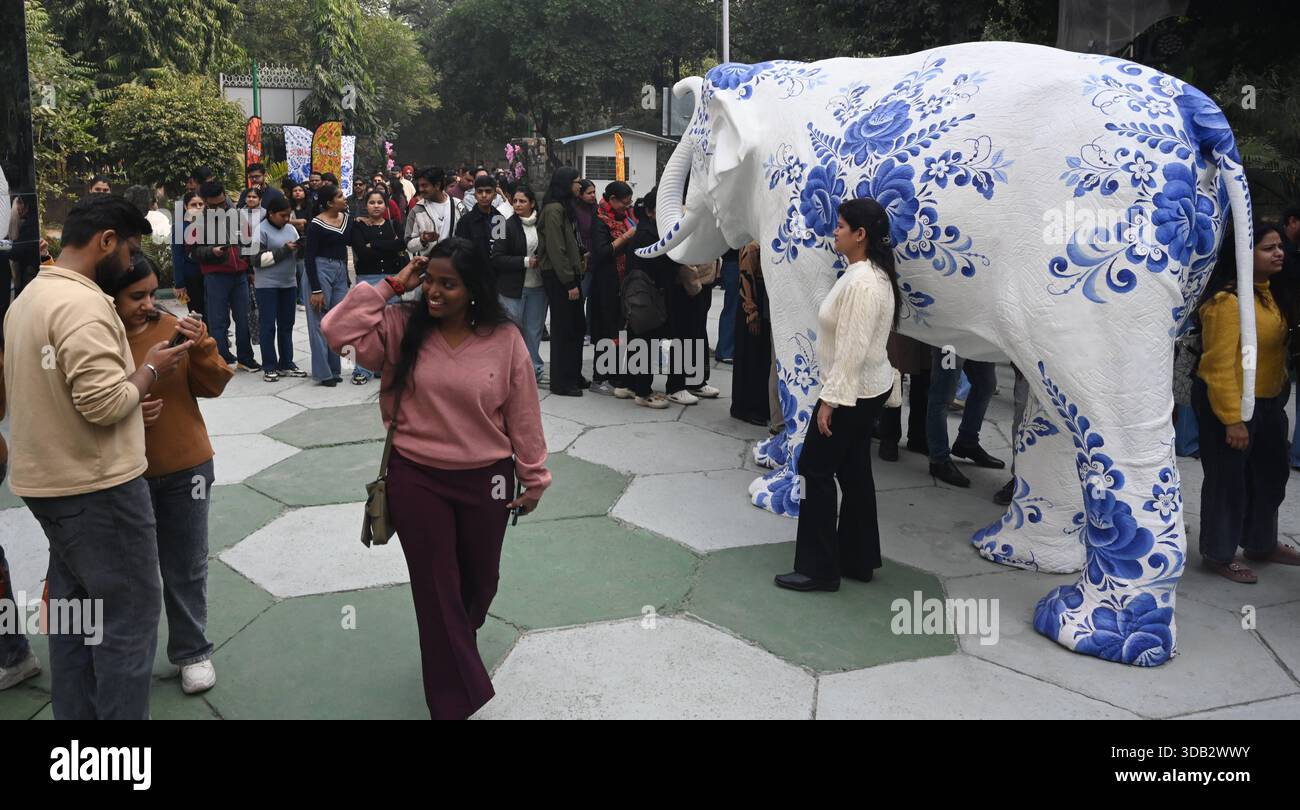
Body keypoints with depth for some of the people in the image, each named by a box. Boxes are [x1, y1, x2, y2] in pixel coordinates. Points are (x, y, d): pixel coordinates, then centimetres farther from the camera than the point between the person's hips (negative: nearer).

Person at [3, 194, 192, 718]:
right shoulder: (83, 303, -20)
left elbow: (50, 391, 14)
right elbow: (104, 402, -25)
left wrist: (131, 388, 9)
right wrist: (150, 370, -9)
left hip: (48, 480, 10)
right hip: (97, 485, -10)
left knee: (73, 607, 17)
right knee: (129, 615, 0)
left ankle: (76, 712, 27)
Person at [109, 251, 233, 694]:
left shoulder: (171, 328, -4)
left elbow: (212, 386, -3)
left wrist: (201, 348, -20)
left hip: (185, 468, 1)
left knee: (185, 568, 11)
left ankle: (192, 652, 27)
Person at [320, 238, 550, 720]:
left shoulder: (504, 339, -9)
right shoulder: (402, 328, -6)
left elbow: (523, 415, -3)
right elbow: (338, 330, -17)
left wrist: (533, 478, 3)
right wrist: (392, 286, -16)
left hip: (486, 480, 1)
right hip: (415, 479, 0)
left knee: (481, 580, 19)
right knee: (436, 588, 6)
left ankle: (455, 643, 53)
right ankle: (456, 700, 20)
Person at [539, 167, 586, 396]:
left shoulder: (564, 208, 17)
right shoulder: (554, 210, -14)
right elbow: (556, 250, -19)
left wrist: (575, 276, 12)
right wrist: (570, 283, -19)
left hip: (568, 275, 9)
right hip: (557, 276, -9)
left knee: (577, 327, 13)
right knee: (563, 329, -3)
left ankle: (574, 376, 24)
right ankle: (561, 383, 6)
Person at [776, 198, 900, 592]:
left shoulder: (862, 282, -23)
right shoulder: (870, 273, 10)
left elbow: (852, 349, -26)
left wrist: (830, 399, -22)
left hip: (852, 393, -10)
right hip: (867, 389, 10)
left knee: (816, 469, -2)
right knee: (853, 472, 15)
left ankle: (818, 569, 6)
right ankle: (858, 560, 25)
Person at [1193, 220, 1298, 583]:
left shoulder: (1265, 293, 8)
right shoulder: (1227, 301, -22)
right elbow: (1219, 364, -25)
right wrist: (1232, 419, -25)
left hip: (1267, 402, 10)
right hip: (1228, 404, -10)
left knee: (1271, 475, 20)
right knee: (1228, 480, 3)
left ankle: (1261, 543, 39)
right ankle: (1219, 554, 19)